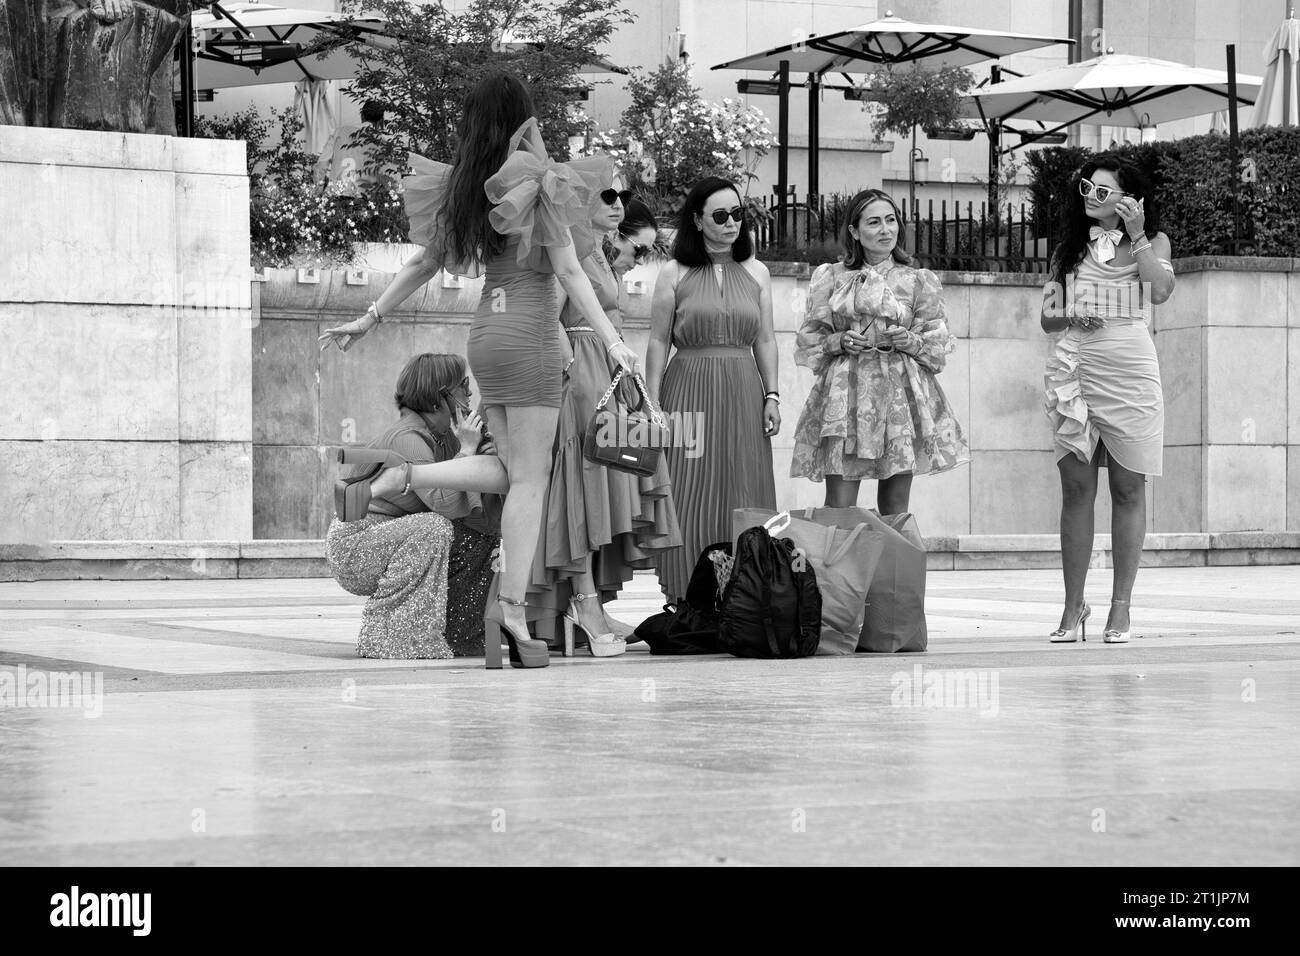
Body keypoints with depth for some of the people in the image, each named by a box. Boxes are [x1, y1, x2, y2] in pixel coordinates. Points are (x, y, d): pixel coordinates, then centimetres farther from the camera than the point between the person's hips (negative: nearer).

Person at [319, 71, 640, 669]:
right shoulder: (537, 180, -8)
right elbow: (568, 271, -10)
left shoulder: (464, 186, 9)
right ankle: (514, 606, -11)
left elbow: (424, 263, 14)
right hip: (530, 330, -6)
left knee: (511, 468, 16)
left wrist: (370, 318, 25)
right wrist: (612, 341, -9)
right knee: (531, 477, -5)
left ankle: (407, 477, 0)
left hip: (485, 330, 6)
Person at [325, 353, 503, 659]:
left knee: (479, 539, -1)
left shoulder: (445, 435, 6)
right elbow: (444, 504, -33)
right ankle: (384, 638, -25)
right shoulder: (407, 439, -23)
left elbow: (463, 507, 0)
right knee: (433, 528, -31)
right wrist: (466, 449, -24)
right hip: (353, 545, -9)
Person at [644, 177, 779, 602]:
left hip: (742, 392, 3)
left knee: (740, 499, 2)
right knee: (689, 501, -4)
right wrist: (652, 403, -3)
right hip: (689, 389, -3)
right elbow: (658, 341, 2)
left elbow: (765, 340, 13)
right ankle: (686, 598, 1)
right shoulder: (675, 274, 2)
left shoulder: (756, 273, 10)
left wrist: (772, 396, 5)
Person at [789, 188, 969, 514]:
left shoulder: (917, 281, 8)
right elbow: (809, 340, 11)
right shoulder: (832, 277, 8)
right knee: (839, 508, -7)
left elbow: (937, 345, 10)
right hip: (844, 392, 0)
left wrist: (910, 341, -10)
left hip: (901, 394, 0)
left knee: (895, 510, 1)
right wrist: (840, 342, -8)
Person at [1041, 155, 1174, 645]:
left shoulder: (1153, 242, 10)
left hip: (1130, 372, -2)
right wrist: (1071, 318, -7)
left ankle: (1121, 606, 5)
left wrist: (1136, 236, -7)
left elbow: (1161, 290, -11)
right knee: (1076, 488, -2)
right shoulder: (1070, 246, 15)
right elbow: (1047, 318, 14)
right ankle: (1073, 606, 2)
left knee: (1128, 489, 0)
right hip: (1075, 369, 2)